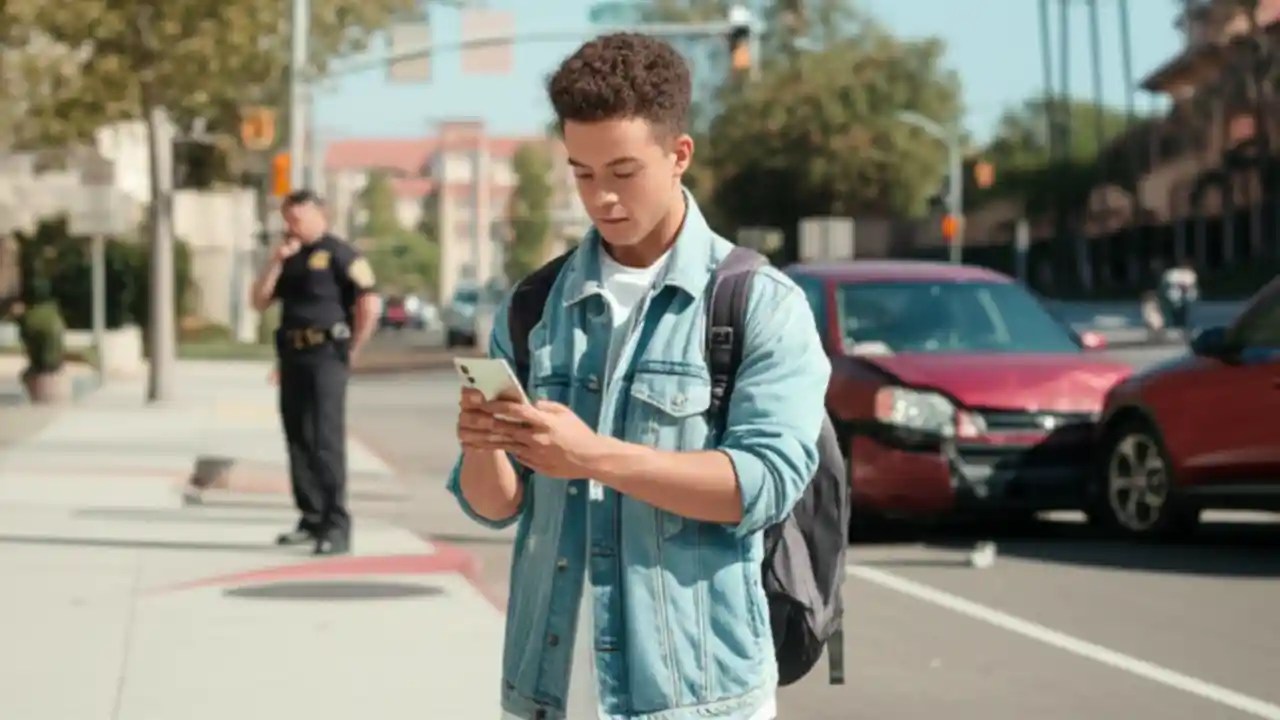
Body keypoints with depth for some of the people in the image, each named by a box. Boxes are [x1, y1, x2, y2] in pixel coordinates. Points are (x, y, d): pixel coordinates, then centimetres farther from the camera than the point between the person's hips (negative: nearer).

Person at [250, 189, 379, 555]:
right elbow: (260, 302, 11)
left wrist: (351, 350, -5)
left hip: (326, 357, -7)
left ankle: (337, 526, -13)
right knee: (299, 439, 9)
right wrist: (276, 262, 0)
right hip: (292, 358, 7)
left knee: (327, 440, -12)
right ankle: (312, 519, 18)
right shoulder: (289, 258, 16)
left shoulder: (339, 254, -6)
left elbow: (370, 306, -11)